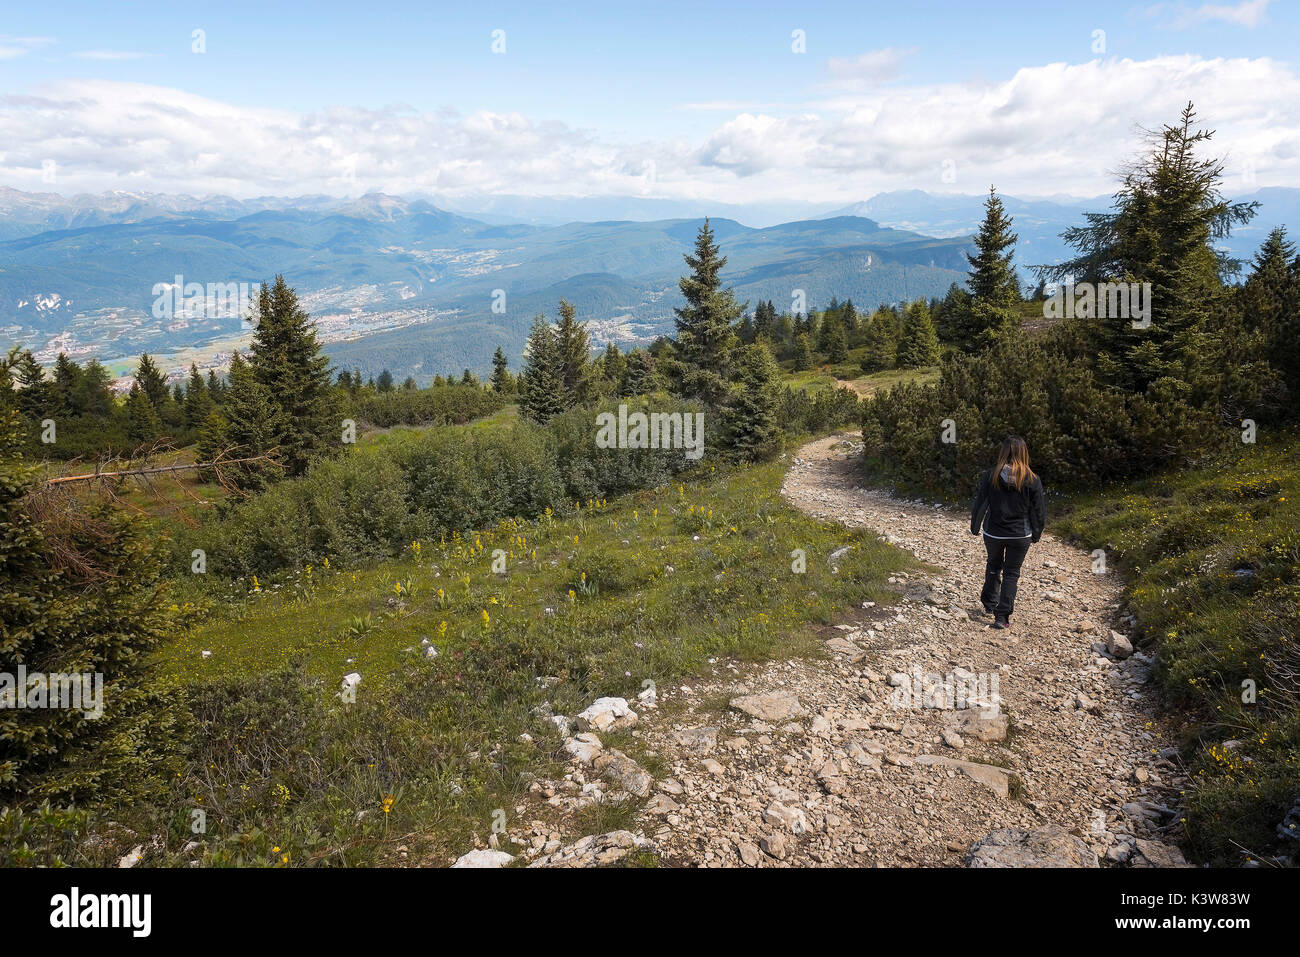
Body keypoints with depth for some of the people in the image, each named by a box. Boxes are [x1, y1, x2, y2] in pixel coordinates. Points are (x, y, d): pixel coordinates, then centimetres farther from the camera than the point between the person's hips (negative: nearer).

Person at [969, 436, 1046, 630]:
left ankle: (989, 604, 36)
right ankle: (1002, 616, 7)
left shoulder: (990, 475, -12)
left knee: (994, 565, 25)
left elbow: (979, 504, -7)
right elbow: (1039, 511, -3)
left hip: (993, 533, 1)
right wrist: (1035, 535, 11)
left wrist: (975, 528, 8)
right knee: (1012, 572, 11)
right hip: (1020, 535, -1)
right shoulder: (1032, 480, -11)